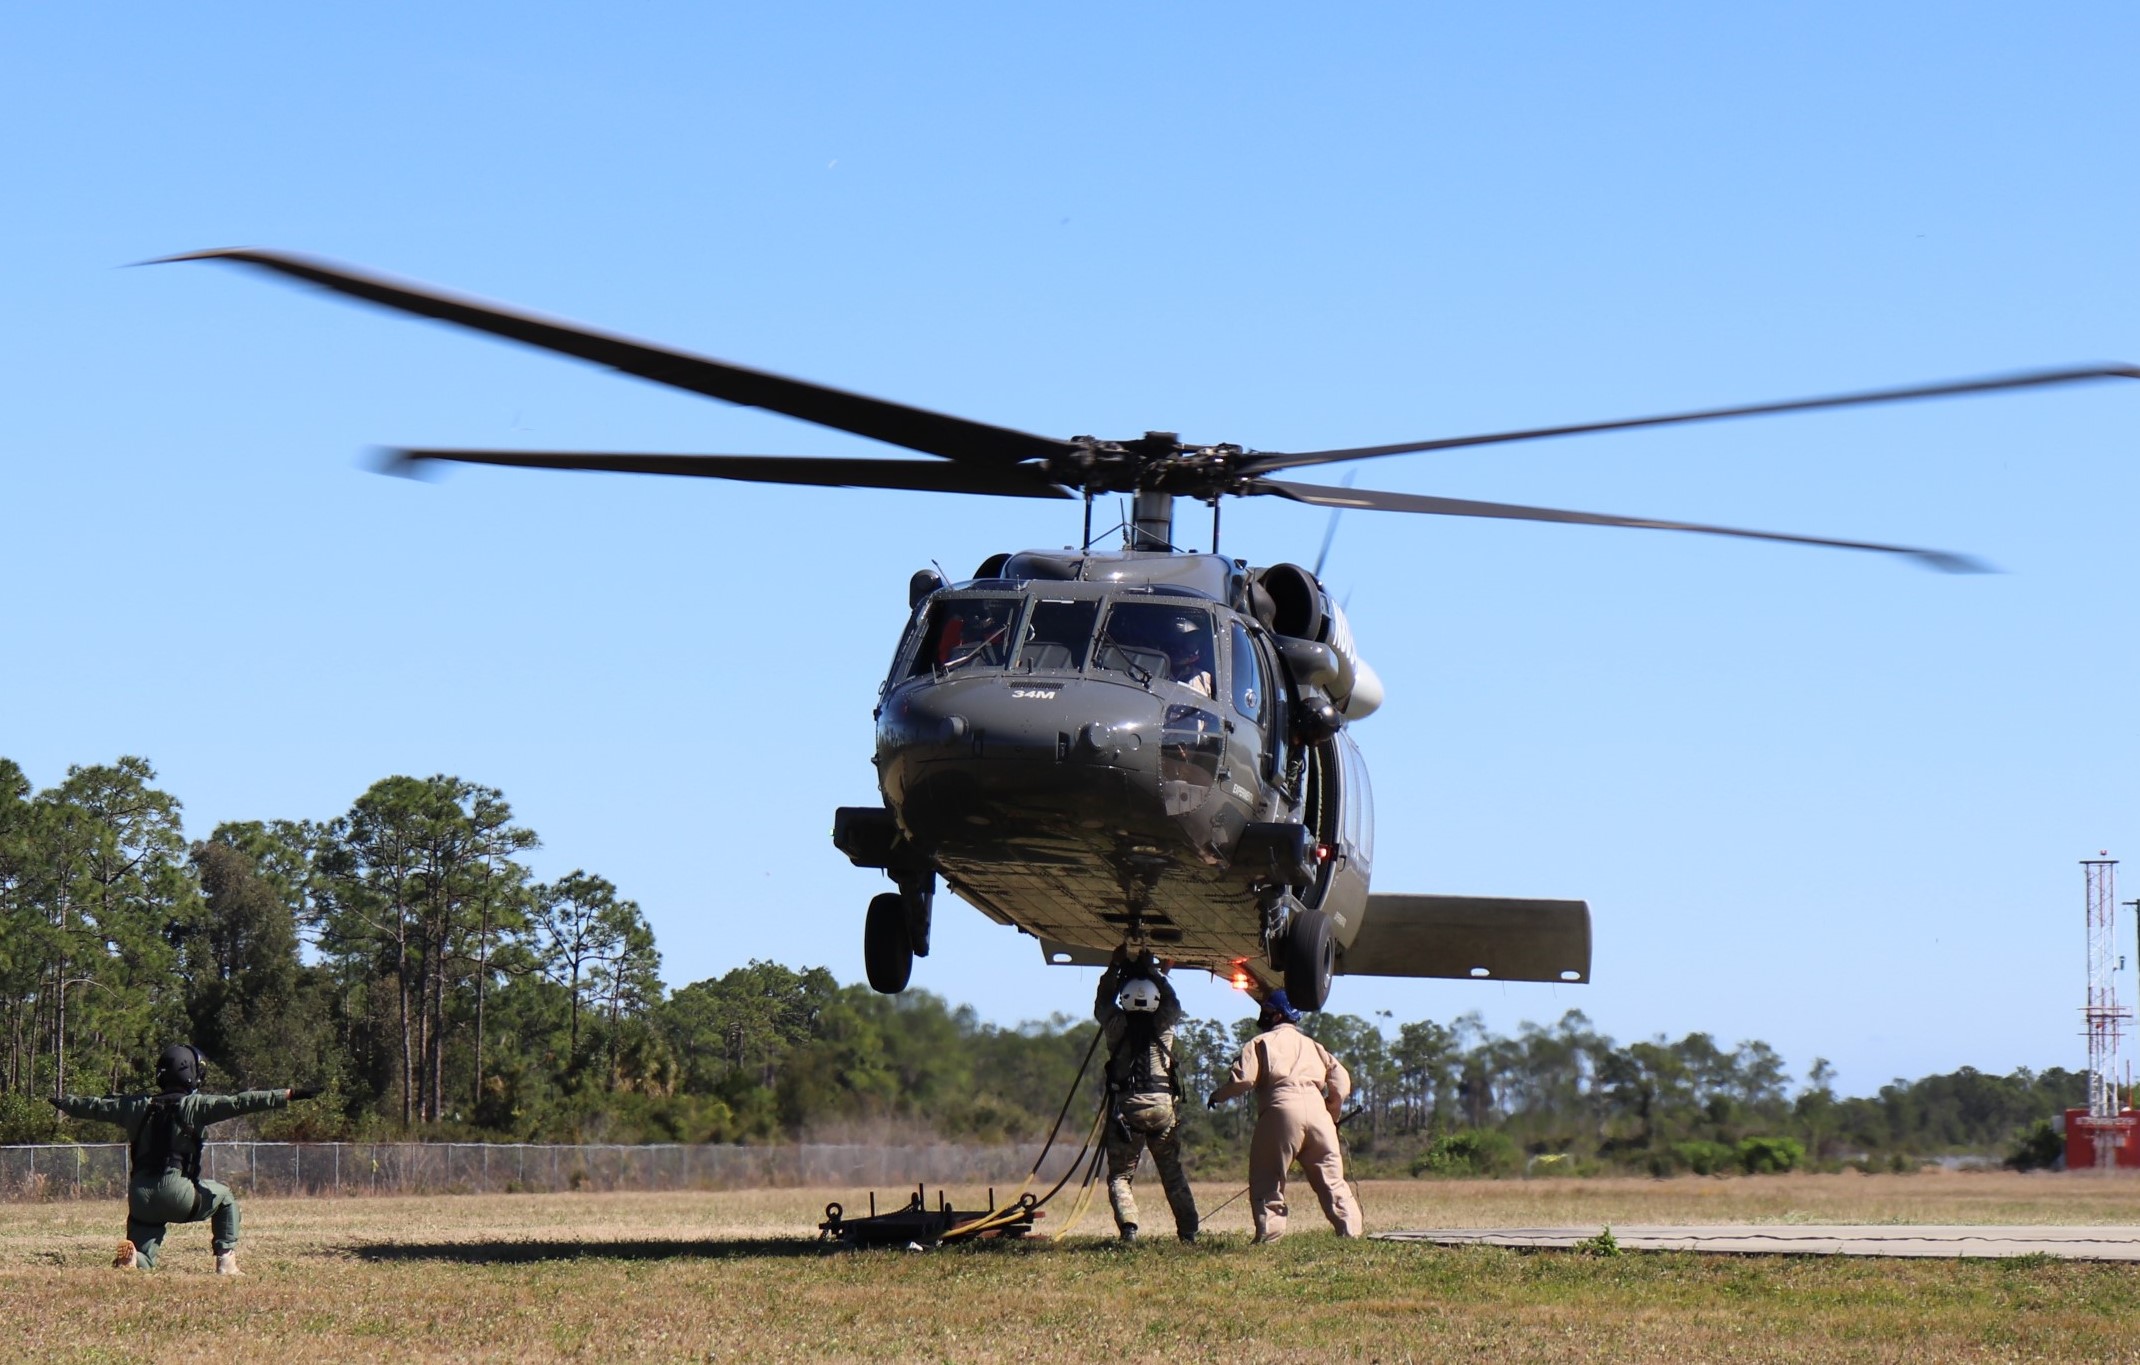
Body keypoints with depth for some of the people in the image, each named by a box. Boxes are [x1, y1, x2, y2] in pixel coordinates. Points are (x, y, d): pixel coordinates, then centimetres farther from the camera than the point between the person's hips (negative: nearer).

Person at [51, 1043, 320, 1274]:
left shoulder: (138, 1105, 10)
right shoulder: (194, 1105, -4)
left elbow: (96, 1106, 23)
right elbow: (238, 1103, -10)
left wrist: (63, 1102, 42)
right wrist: (287, 1096, -10)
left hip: (140, 1197, 4)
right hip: (176, 1193, -4)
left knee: (142, 1262, 14)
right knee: (224, 1196, 24)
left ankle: (132, 1258, -21)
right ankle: (226, 1260, 14)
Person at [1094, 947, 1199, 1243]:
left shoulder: (1117, 1025, 0)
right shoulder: (1164, 1024, 3)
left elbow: (1102, 1003, 20)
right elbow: (1173, 1001, 25)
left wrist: (1115, 966, 27)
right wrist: (1152, 971, 31)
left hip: (1126, 1106, -2)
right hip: (1162, 1105, 2)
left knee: (1120, 1175, 3)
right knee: (1173, 1173, 13)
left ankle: (1128, 1227, -17)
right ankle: (1188, 1230, 10)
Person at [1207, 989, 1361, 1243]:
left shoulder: (1261, 1043, 12)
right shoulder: (1311, 1044, 27)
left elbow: (1243, 1079, -2)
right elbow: (1341, 1080, 18)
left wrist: (1218, 1096, 14)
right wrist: (1332, 1115, 28)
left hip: (1282, 1109, -4)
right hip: (1316, 1108, 4)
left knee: (1266, 1179, 2)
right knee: (1330, 1177, 8)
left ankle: (1268, 1235, -9)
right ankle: (1350, 1230, 0)